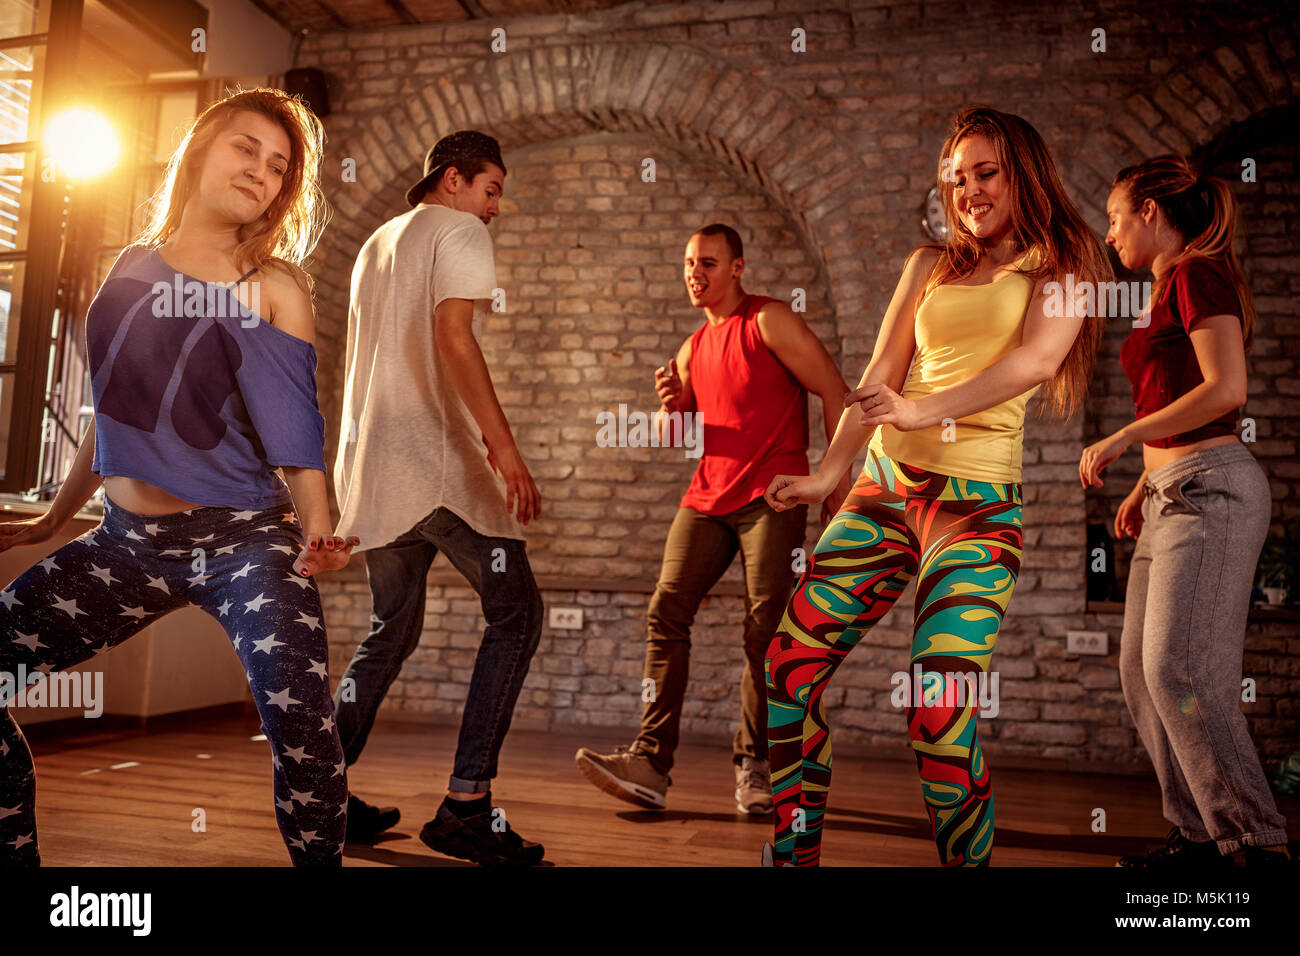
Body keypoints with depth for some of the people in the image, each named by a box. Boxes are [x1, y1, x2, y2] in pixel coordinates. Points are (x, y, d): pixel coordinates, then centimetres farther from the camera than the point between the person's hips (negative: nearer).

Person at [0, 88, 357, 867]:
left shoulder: (274, 286, -2)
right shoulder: (133, 268, 9)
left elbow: (293, 426, -8)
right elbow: (119, 407, 17)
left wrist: (316, 531, -24)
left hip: (244, 540, -5)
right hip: (126, 541, 5)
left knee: (304, 733, -23)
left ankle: (321, 859, 2)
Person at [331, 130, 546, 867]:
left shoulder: (376, 245, 26)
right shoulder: (461, 233, 0)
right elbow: (453, 334, -18)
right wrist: (506, 448, -25)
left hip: (372, 466, 9)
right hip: (436, 459, -9)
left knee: (393, 630, 17)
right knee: (516, 613, -5)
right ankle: (467, 804, -10)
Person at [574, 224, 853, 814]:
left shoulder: (769, 321, 0)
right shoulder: (693, 349, 20)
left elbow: (835, 392, -5)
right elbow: (674, 438, 21)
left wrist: (839, 482, -10)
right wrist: (670, 405, -3)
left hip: (772, 493, -5)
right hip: (708, 496, 6)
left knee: (765, 625, -8)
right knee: (667, 609, -9)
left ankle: (753, 765, 3)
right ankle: (651, 764, -11)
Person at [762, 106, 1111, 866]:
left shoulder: (1060, 262, 7)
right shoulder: (929, 266, 19)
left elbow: (1038, 357, -12)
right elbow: (880, 378, 12)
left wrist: (930, 411, -26)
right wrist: (829, 473, 0)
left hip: (980, 500, -4)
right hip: (888, 483, 5)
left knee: (942, 712, -15)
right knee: (790, 665, -1)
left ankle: (967, 860, 8)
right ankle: (793, 852, 15)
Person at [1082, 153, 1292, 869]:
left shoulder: (1198, 274, -6)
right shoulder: (1168, 290, 21)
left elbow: (1226, 390, -18)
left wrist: (1119, 440, -16)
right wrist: (1146, 484, 16)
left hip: (1210, 488, -10)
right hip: (1173, 494, 10)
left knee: (1178, 671, -12)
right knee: (1142, 673, 8)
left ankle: (1259, 840, 0)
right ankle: (1199, 835, 16)